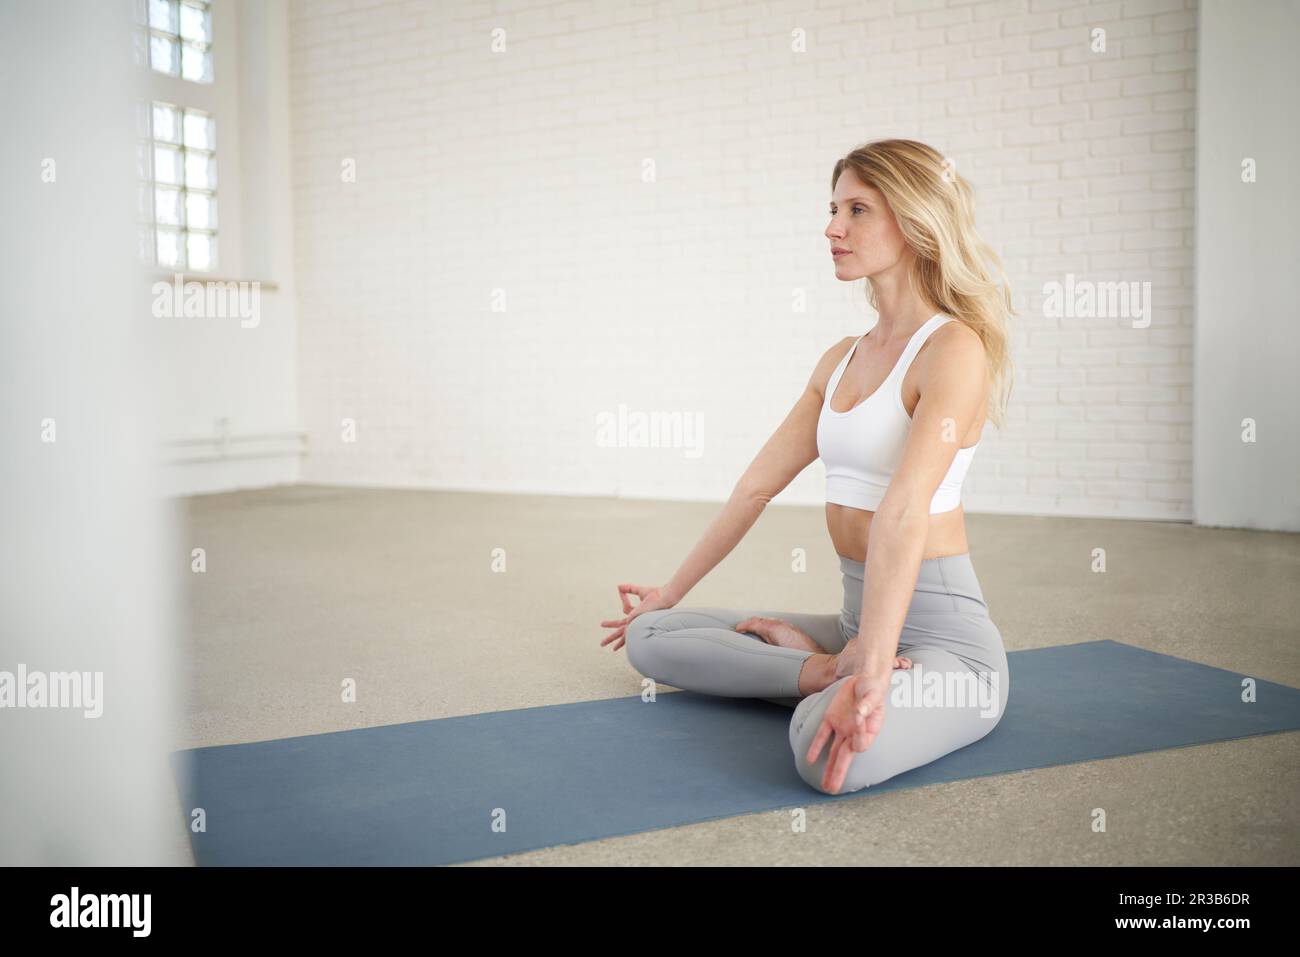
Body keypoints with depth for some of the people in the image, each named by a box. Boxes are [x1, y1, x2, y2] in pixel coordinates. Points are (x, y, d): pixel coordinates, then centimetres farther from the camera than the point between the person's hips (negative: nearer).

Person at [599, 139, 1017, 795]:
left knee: (830, 749, -39)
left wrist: (871, 674, -36)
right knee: (649, 636, 5)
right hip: (858, 619, 8)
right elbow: (758, 484, 16)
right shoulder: (842, 360, 12)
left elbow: (904, 513, -28)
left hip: (945, 635, -8)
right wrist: (671, 592, 20)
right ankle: (823, 669, -3)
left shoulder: (953, 349, -14)